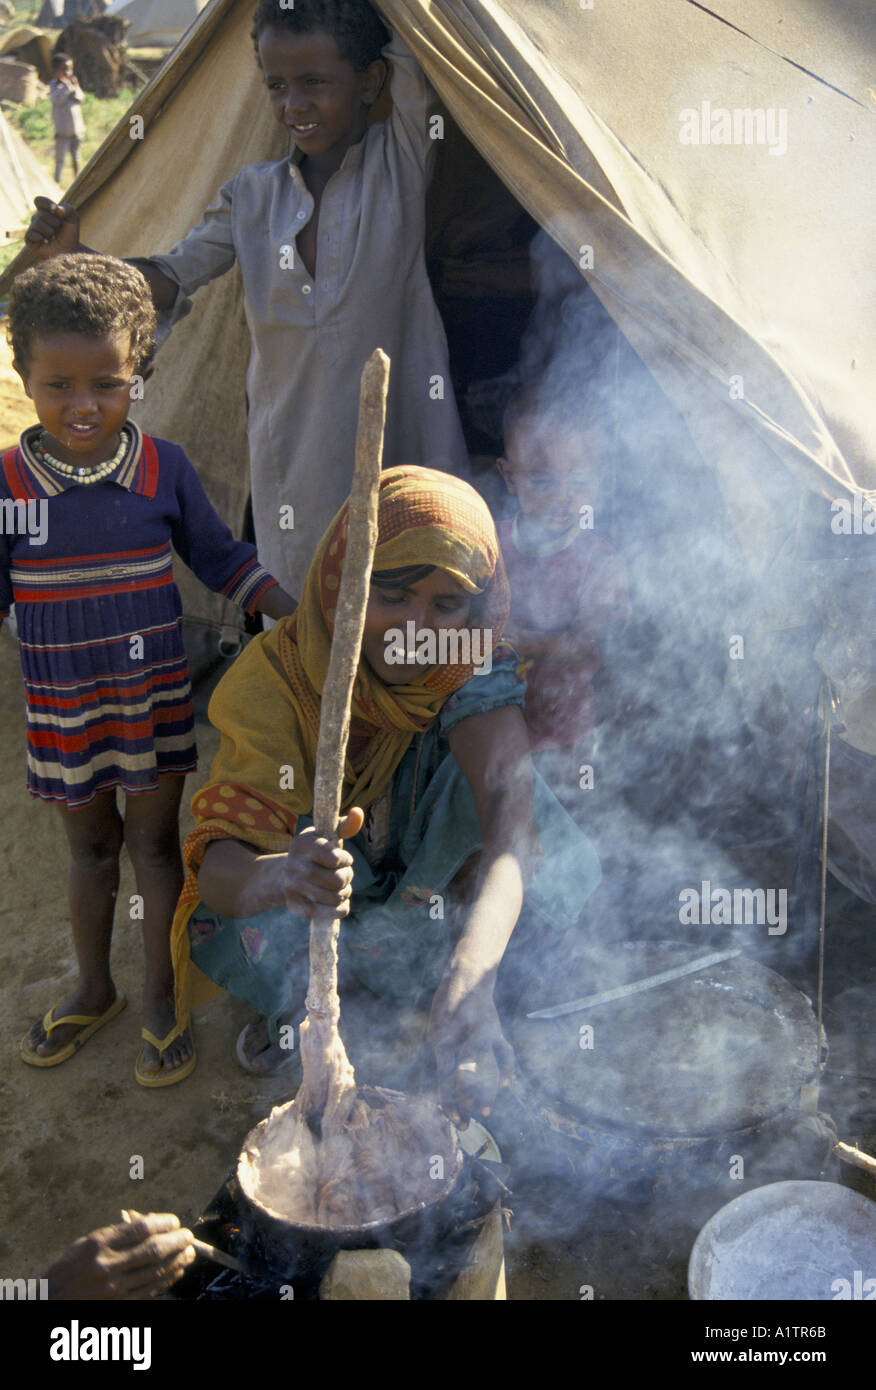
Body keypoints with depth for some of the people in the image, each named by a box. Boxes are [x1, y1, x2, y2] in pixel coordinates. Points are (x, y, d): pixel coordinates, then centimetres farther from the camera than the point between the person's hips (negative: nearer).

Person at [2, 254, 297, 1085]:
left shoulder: (163, 469, -8)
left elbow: (220, 560, 2)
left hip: (153, 698, 0)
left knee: (154, 844, 10)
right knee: (89, 846, 17)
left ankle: (160, 1001, 29)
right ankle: (93, 989, 39)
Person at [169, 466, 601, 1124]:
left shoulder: (474, 674, -24)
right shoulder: (277, 676, -25)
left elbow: (511, 823, -41)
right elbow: (220, 861, -36)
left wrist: (468, 981, -60)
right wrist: (276, 877, -63)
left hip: (425, 879, 1)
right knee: (242, 939, -35)